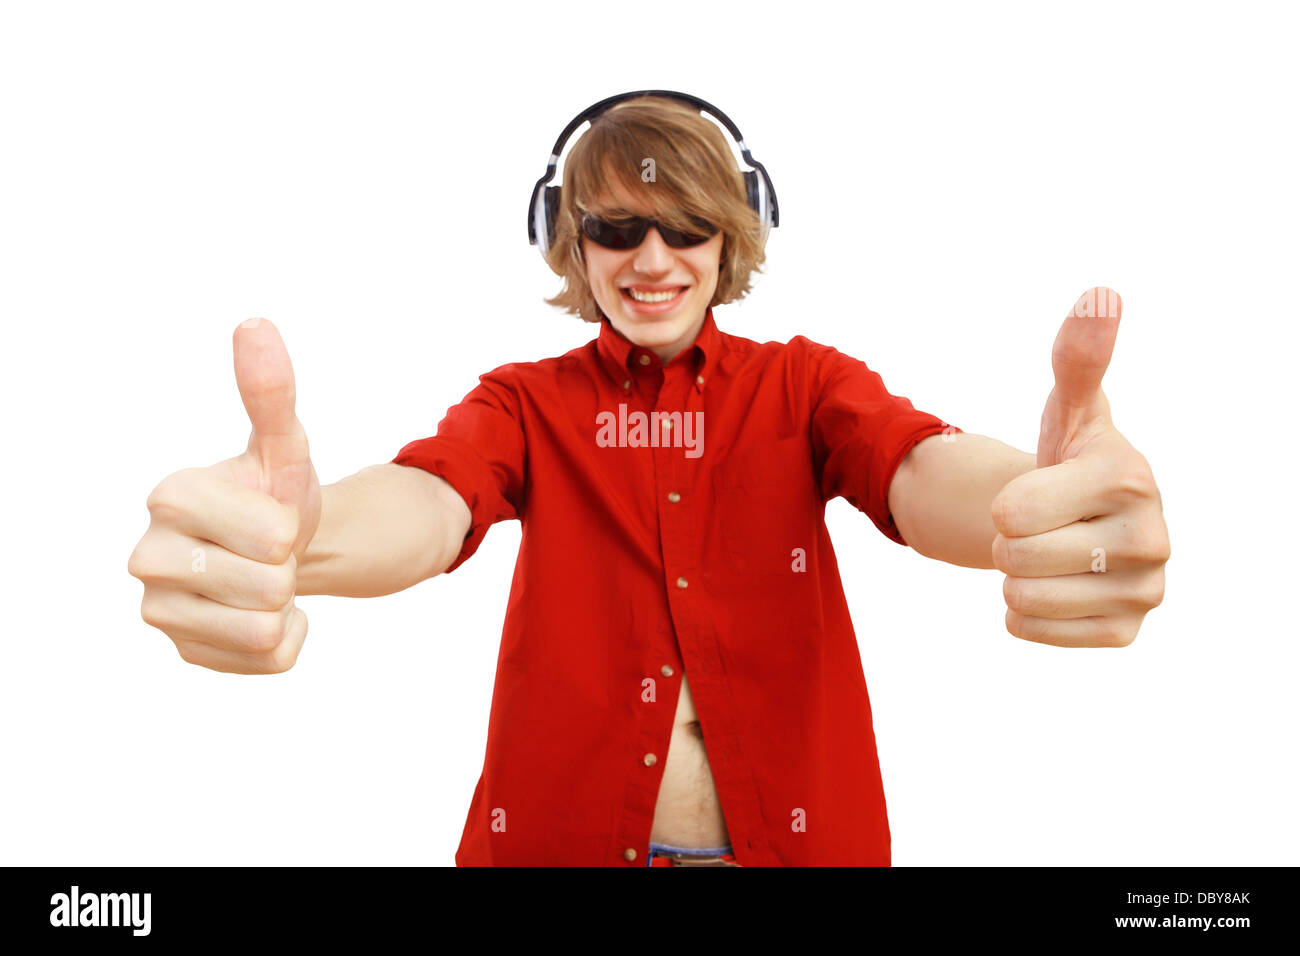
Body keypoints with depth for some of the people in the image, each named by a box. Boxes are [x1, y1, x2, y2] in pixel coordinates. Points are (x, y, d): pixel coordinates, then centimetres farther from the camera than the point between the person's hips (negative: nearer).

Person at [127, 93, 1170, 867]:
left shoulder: (804, 384, -2)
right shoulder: (529, 402, -2)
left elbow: (922, 470, -21)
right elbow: (430, 499, -22)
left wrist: (1035, 496, -47)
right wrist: (295, 533, -46)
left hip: (794, 832, 1)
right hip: (562, 830, 0)